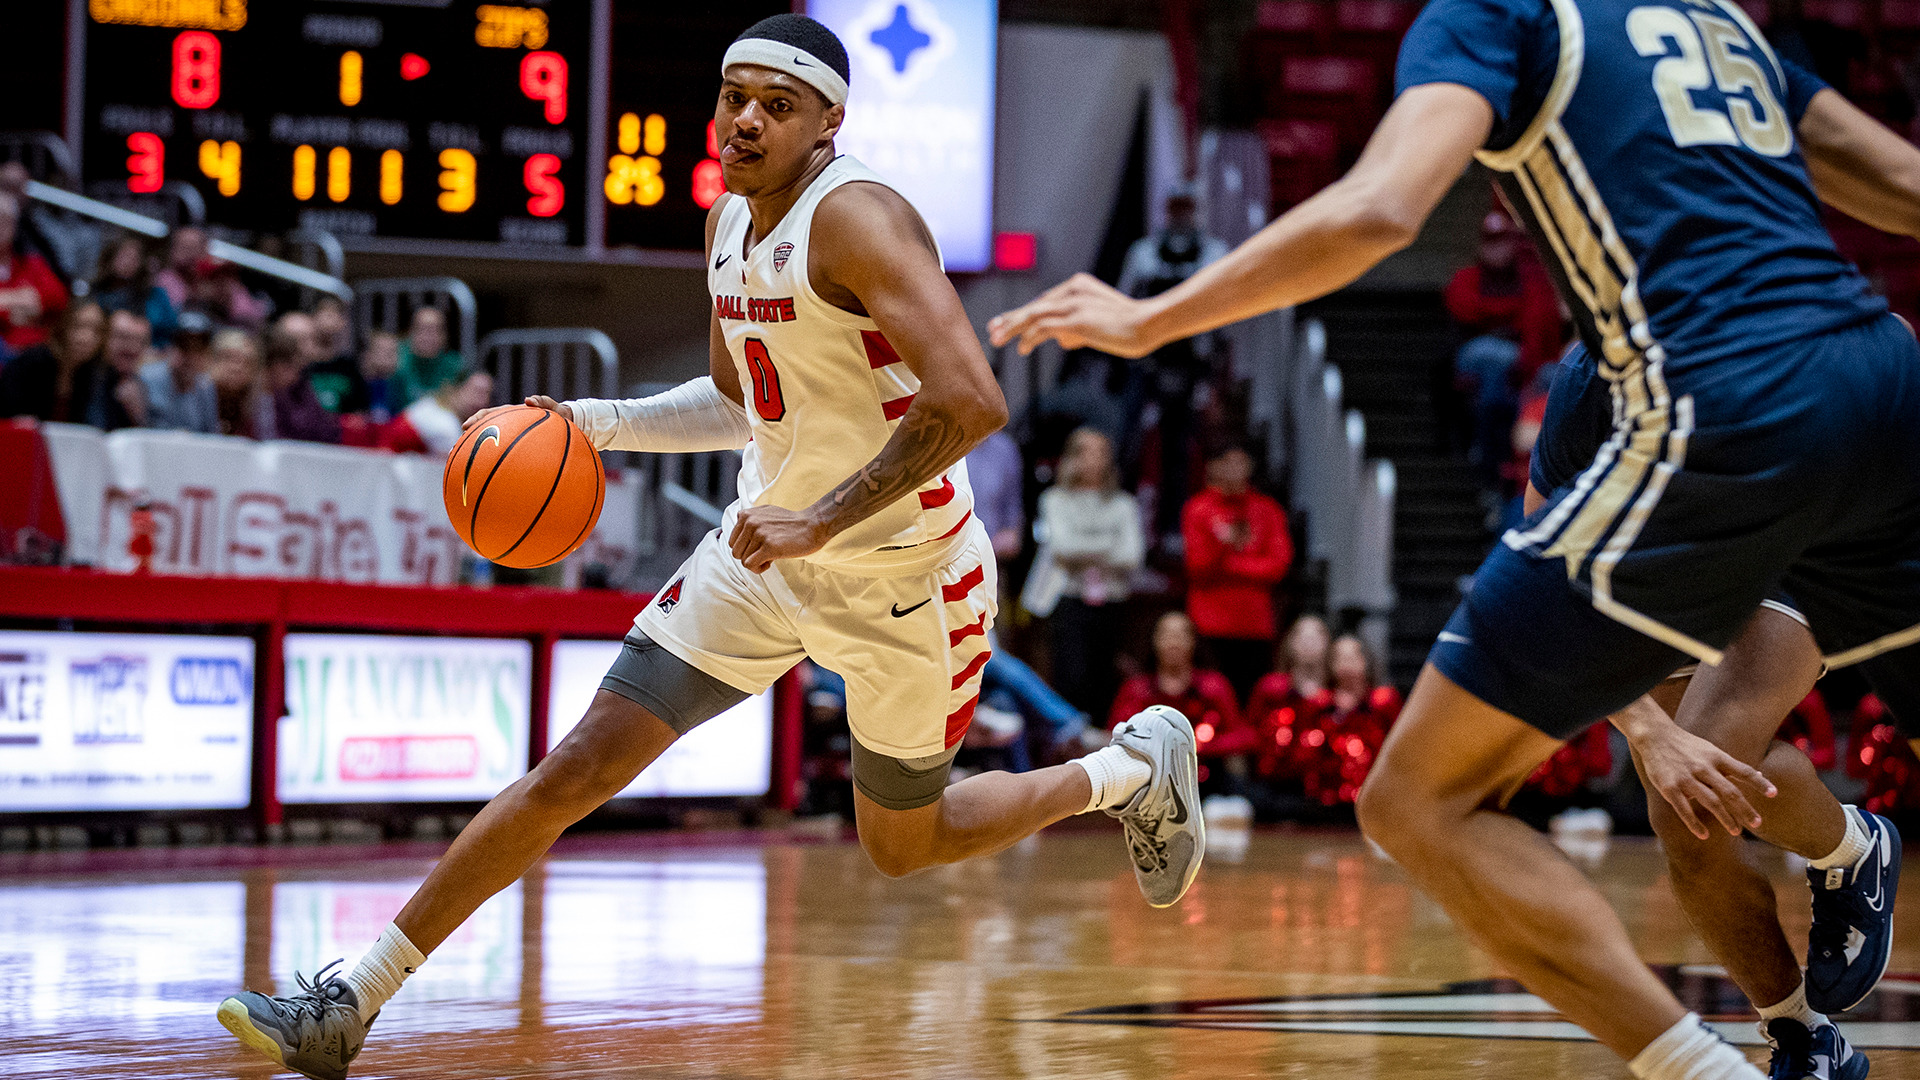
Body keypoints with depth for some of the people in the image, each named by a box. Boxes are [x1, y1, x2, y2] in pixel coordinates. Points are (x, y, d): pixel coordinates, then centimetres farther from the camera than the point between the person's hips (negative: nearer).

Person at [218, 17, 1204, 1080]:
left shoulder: (857, 219, -23)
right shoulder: (729, 219, 3)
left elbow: (971, 401, -35)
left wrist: (822, 522, -33)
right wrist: (596, 425, 5)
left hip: (904, 573, -6)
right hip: (769, 548, 6)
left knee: (902, 846, 13)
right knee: (573, 772, -2)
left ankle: (1136, 767, 39)